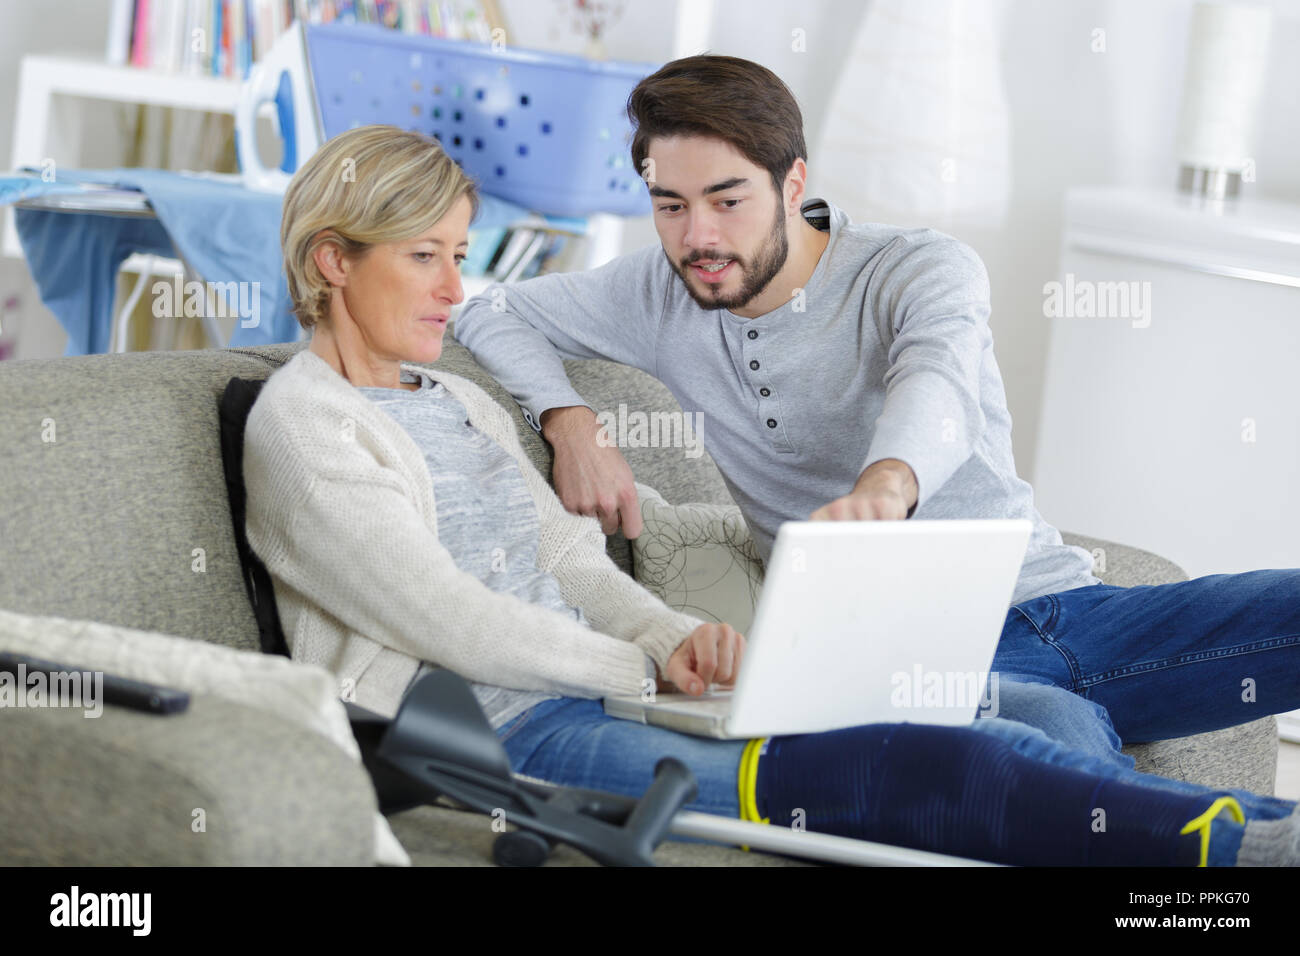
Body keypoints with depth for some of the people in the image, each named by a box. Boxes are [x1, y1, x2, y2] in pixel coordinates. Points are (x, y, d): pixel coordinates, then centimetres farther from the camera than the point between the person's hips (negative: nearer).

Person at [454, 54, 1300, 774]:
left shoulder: (925, 269, -4)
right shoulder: (662, 297, 9)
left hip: (1058, 601, 1)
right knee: (1055, 733, -40)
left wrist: (887, 482, -53)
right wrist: (571, 422, -4)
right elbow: (492, 313, 19)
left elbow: (940, 380, -27)